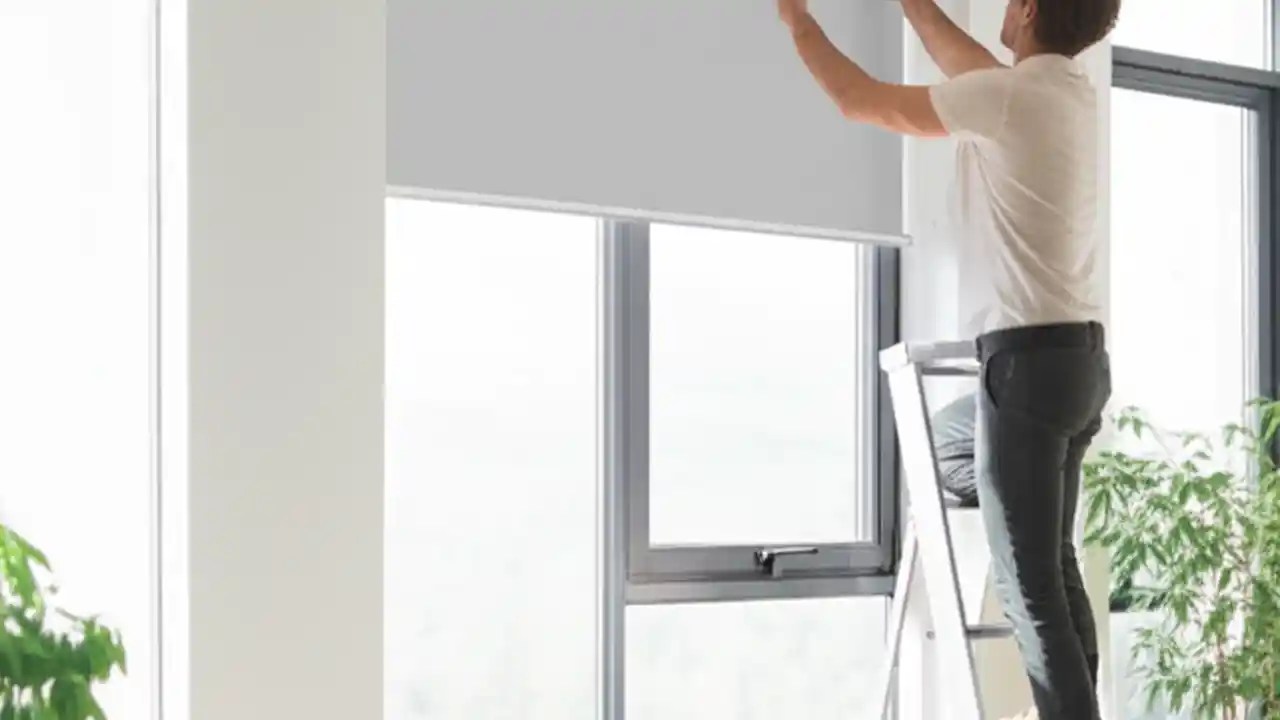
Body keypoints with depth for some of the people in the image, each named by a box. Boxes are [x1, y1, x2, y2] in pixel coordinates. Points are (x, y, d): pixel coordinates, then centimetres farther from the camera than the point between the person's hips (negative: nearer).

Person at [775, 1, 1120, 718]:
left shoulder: (1010, 95, -13)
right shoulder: (1072, 92, 12)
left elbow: (859, 99, -4)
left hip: (1029, 355, -9)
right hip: (1079, 353, 9)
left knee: (1031, 582, -7)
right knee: (1055, 567, 15)